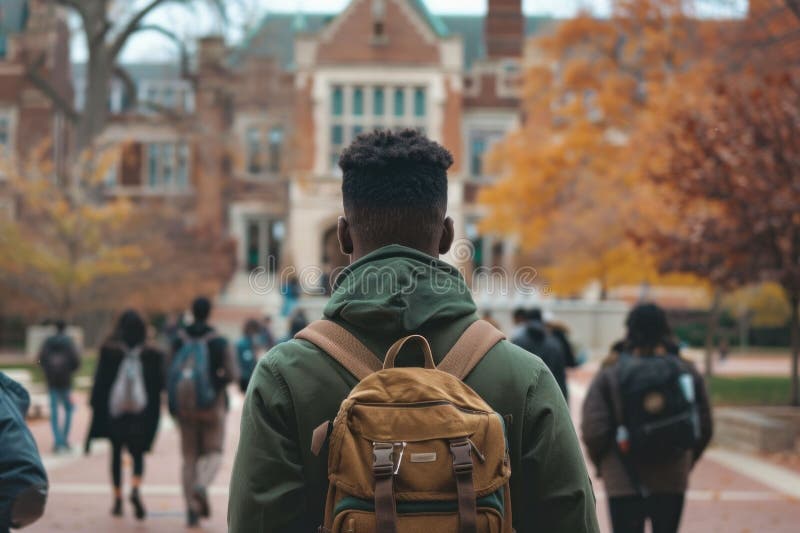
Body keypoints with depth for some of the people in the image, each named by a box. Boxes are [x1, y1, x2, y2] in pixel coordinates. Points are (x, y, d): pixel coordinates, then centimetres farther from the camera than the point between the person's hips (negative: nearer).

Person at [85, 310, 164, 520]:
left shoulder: (108, 351, -5)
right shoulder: (151, 354, -4)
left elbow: (100, 380, -3)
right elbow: (159, 384, 0)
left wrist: (95, 405, 4)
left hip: (114, 409, 0)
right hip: (141, 410, 0)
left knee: (116, 453, 14)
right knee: (138, 453, 7)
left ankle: (118, 499, 15)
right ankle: (135, 488, -19)